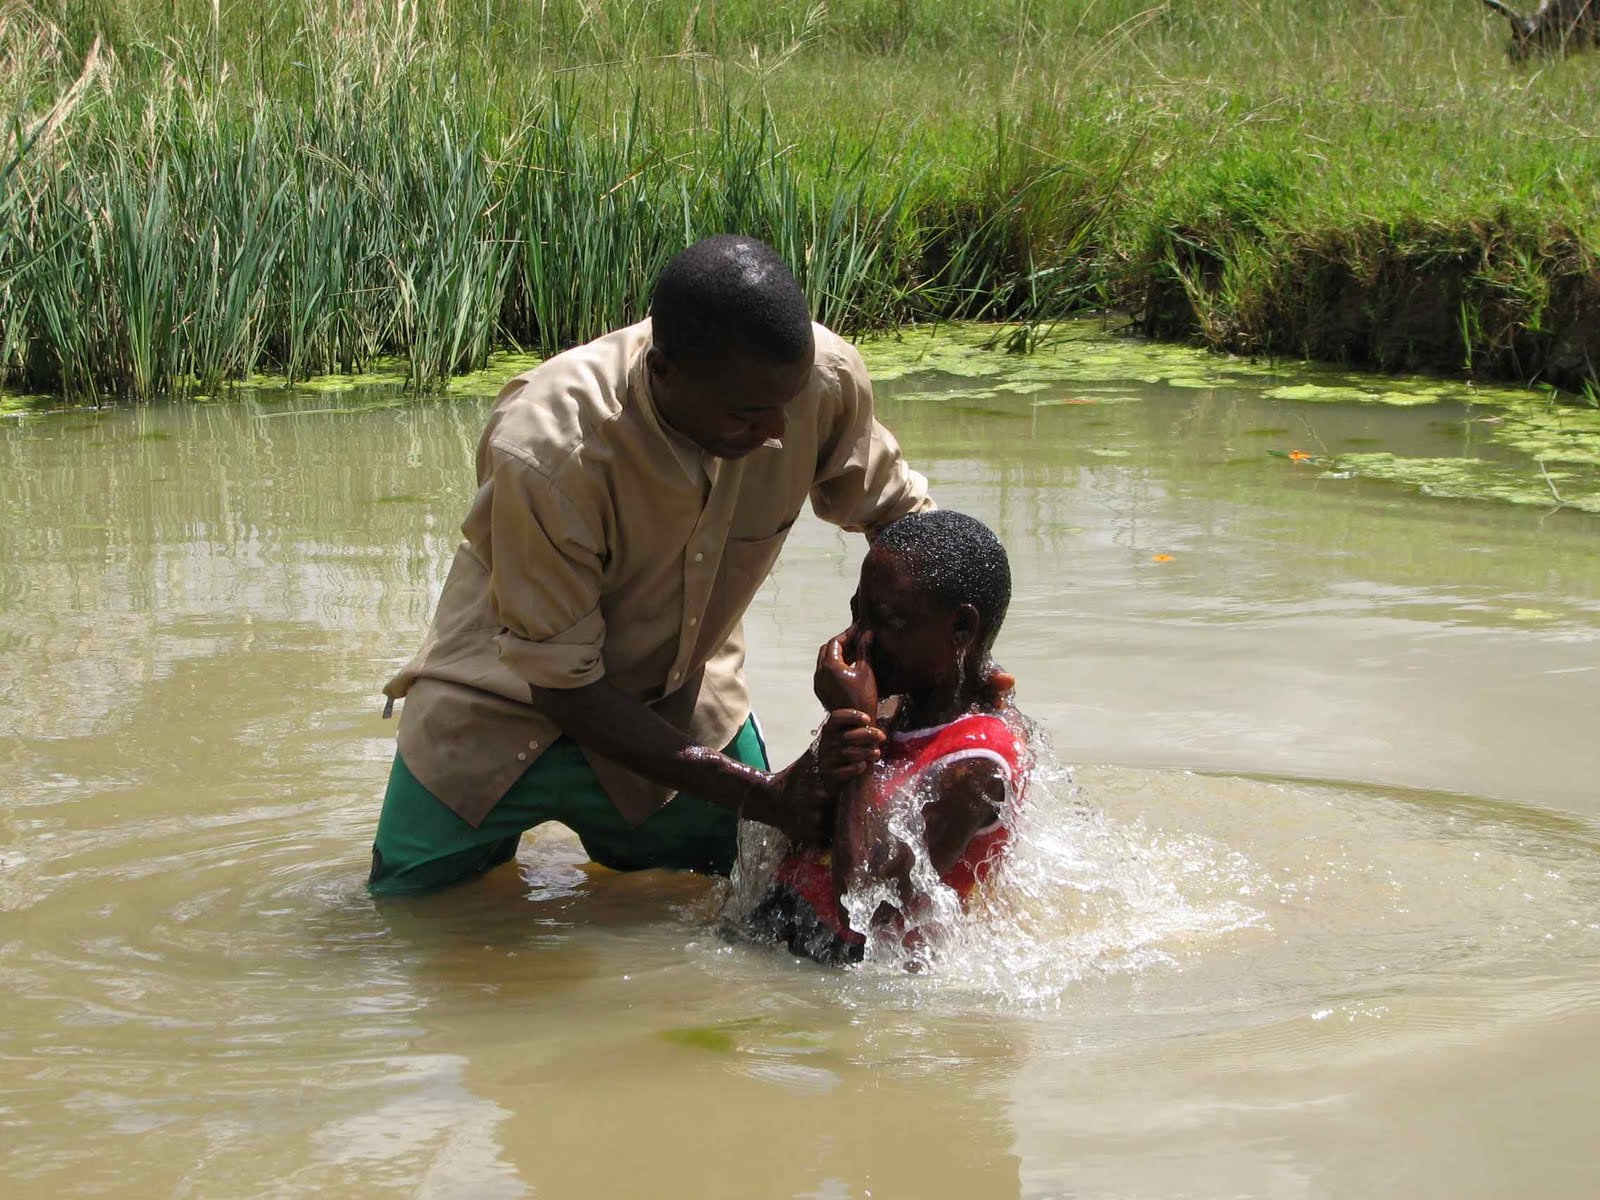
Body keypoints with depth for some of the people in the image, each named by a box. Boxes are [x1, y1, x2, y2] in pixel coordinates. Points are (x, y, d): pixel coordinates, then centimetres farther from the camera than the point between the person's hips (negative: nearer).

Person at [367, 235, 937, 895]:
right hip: (512, 710, -3)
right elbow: (562, 686, -27)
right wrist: (759, 795, -29)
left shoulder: (823, 375, -26)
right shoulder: (549, 453, -37)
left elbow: (898, 507, -3)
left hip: (678, 705, 3)